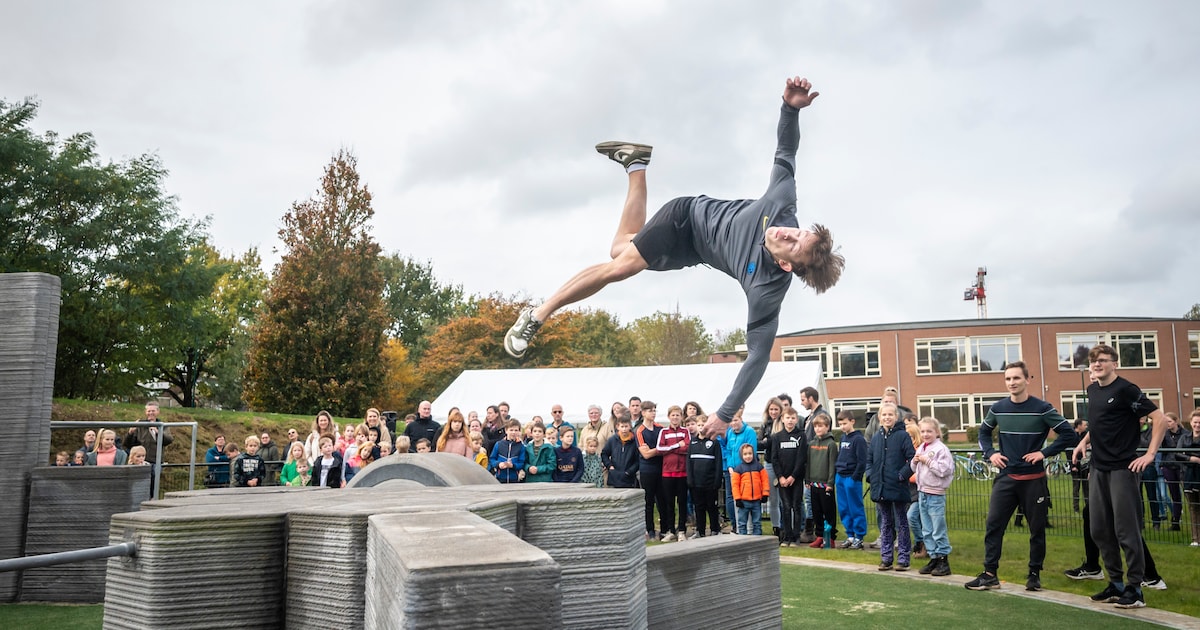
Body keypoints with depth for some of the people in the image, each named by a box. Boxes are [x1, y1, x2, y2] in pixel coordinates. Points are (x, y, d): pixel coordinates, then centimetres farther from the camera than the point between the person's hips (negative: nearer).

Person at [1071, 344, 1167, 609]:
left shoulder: (1125, 389, -10)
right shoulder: (1092, 390, 12)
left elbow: (1159, 419, -13)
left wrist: (1150, 454, -16)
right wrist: (1083, 442, 16)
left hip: (1122, 468, -8)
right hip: (1098, 469, 8)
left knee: (1126, 530, -4)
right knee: (1100, 530, 10)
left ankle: (1135, 589, 6)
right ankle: (1116, 583, 21)